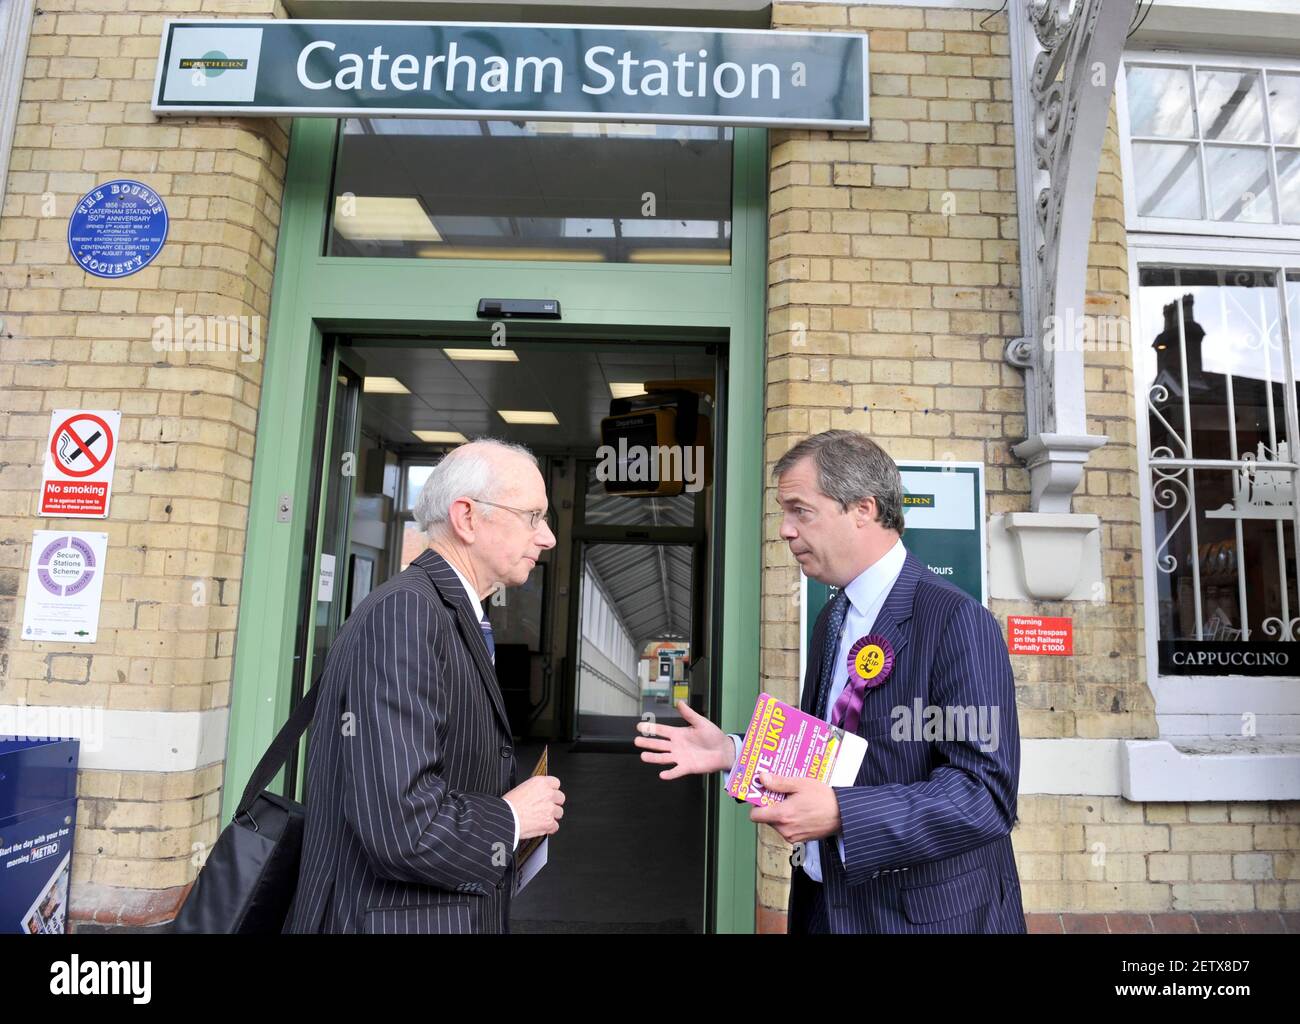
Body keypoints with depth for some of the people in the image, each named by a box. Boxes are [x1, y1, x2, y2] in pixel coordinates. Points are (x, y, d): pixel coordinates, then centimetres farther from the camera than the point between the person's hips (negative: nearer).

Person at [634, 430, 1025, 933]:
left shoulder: (956, 620, -19)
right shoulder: (832, 617, 5)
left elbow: (985, 794, -24)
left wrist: (840, 813, -30)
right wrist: (732, 752, -2)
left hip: (925, 912, -7)